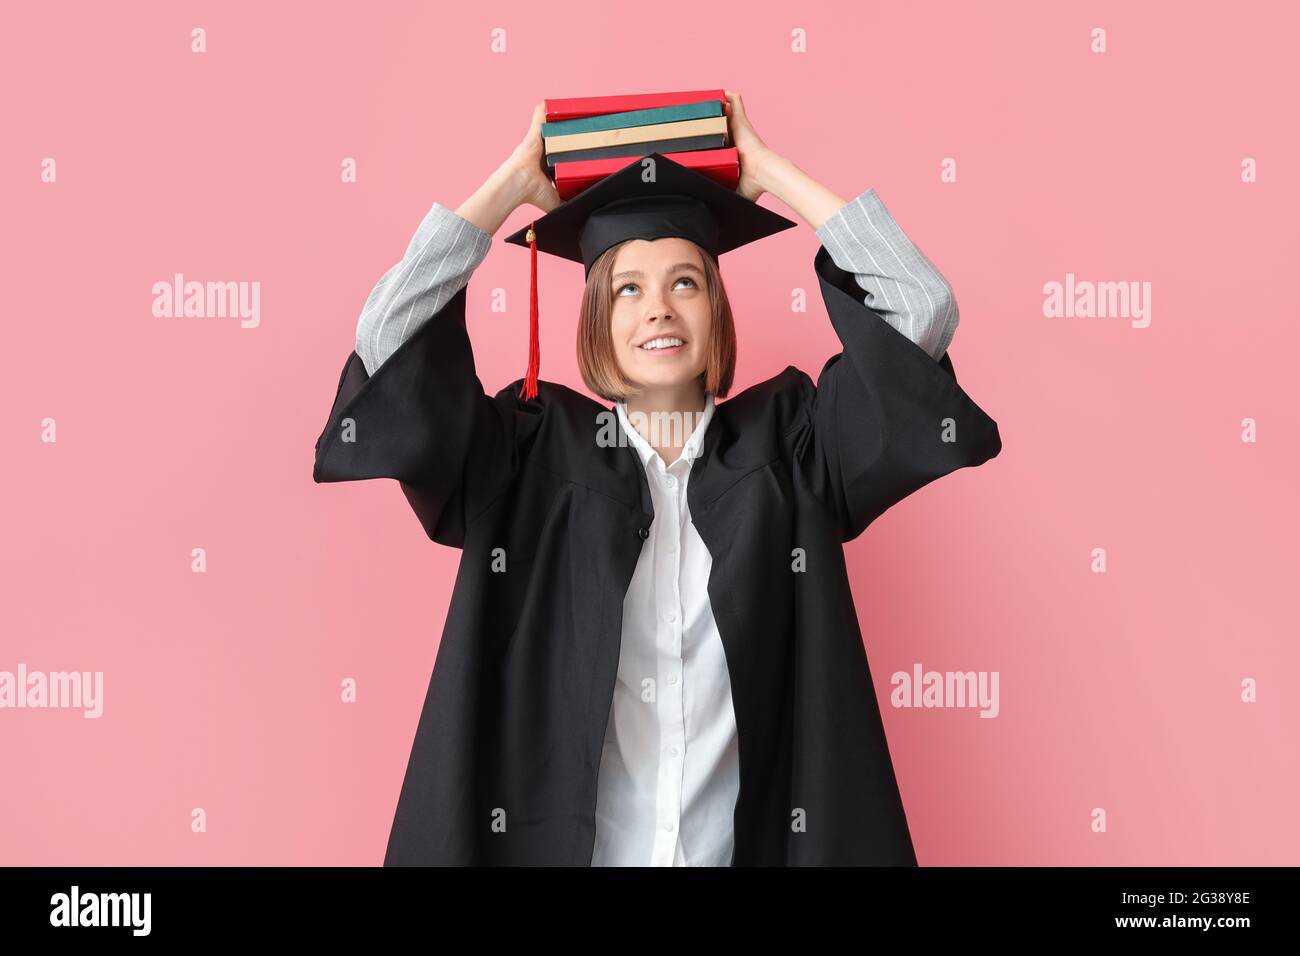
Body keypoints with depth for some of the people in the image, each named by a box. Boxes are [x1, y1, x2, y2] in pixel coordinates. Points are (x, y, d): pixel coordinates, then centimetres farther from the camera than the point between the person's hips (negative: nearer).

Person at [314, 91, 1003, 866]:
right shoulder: (534, 453, -3)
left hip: (750, 845, 1)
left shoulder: (787, 442, -1)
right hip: (556, 841, 0)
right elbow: (392, 336, -11)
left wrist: (771, 171, -2)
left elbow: (923, 306, -7)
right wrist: (514, 181, -3)